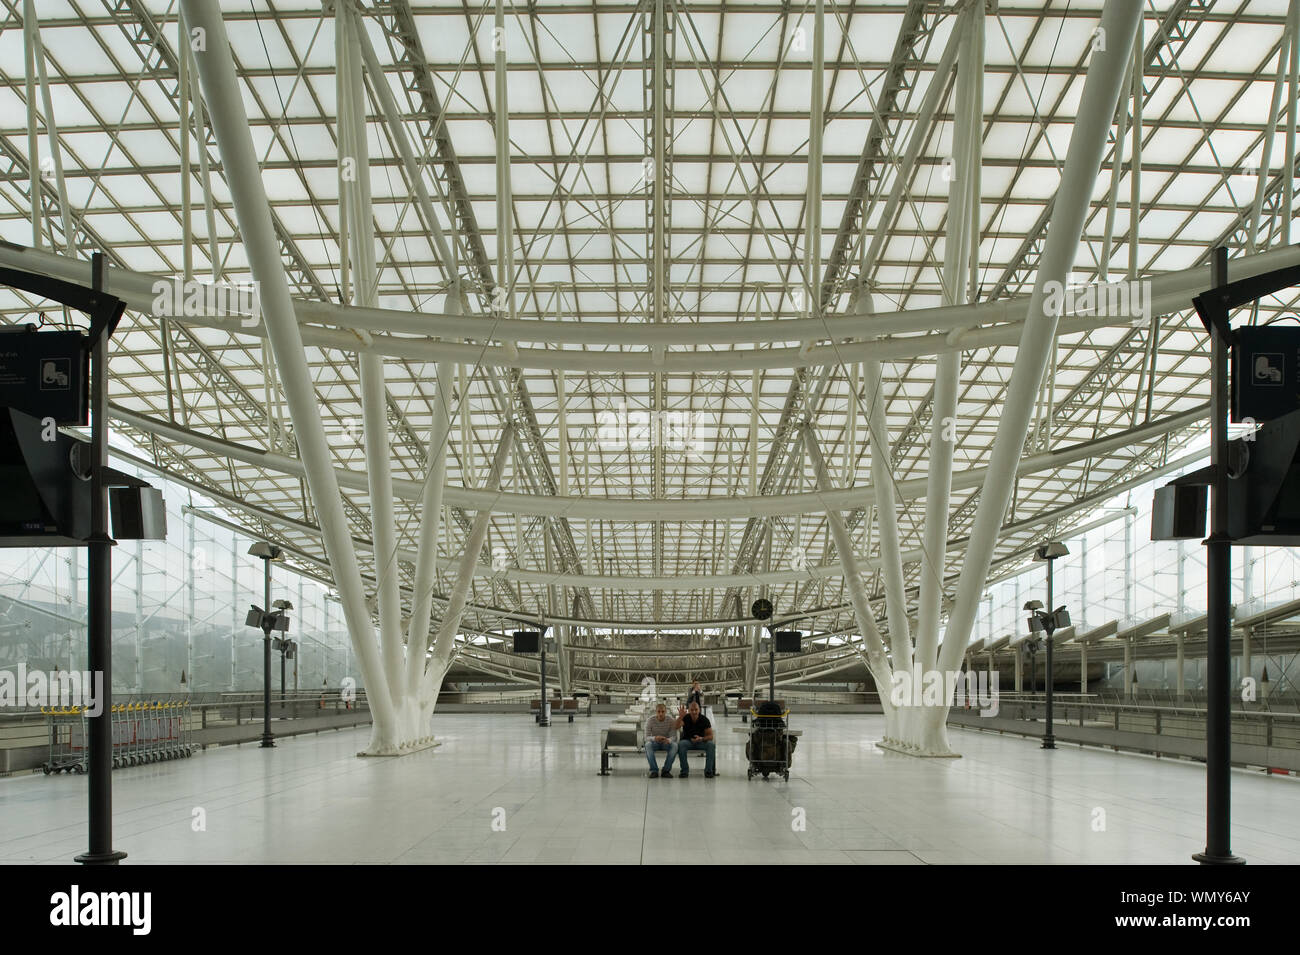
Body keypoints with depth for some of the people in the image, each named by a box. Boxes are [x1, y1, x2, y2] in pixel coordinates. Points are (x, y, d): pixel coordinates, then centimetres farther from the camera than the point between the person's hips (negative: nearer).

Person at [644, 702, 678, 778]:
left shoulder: (671, 721, -14)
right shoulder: (650, 720, -15)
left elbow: (674, 736, -19)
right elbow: (647, 737, -19)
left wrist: (668, 740, -44)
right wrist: (654, 738, -43)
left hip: (666, 743, 0)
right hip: (655, 743, 0)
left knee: (674, 745, -32)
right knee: (648, 745, -34)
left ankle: (666, 770, -20)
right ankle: (654, 771, -25)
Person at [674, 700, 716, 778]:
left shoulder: (704, 719, -9)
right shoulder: (685, 718, -10)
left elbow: (710, 736, -9)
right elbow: (675, 727, -28)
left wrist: (701, 739, -30)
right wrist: (680, 717, -46)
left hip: (701, 741, 0)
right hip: (687, 741, 0)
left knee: (711, 745, -30)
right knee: (680, 744, -34)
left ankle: (708, 771, -20)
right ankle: (684, 770, -24)